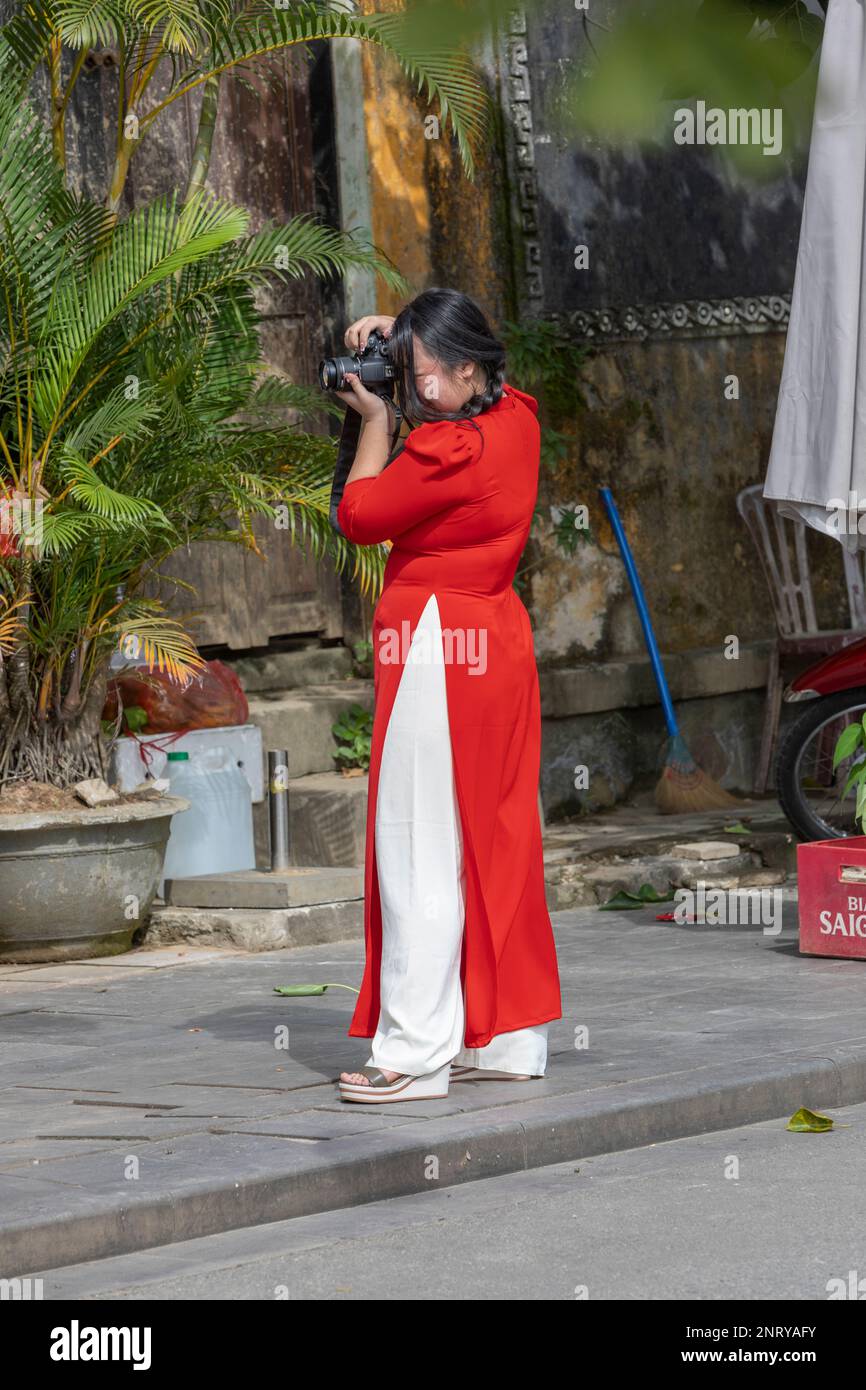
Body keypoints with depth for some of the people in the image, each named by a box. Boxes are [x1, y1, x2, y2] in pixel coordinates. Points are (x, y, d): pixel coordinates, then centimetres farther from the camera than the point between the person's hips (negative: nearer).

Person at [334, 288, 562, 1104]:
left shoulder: (448, 451, -21)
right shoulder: (516, 419, 6)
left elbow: (358, 516, -9)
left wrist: (374, 421, 1)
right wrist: (396, 333, 12)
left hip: (435, 652, -9)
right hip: (497, 645, 10)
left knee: (421, 852, -6)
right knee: (496, 844, 13)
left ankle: (415, 1055, -5)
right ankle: (510, 1035, 18)